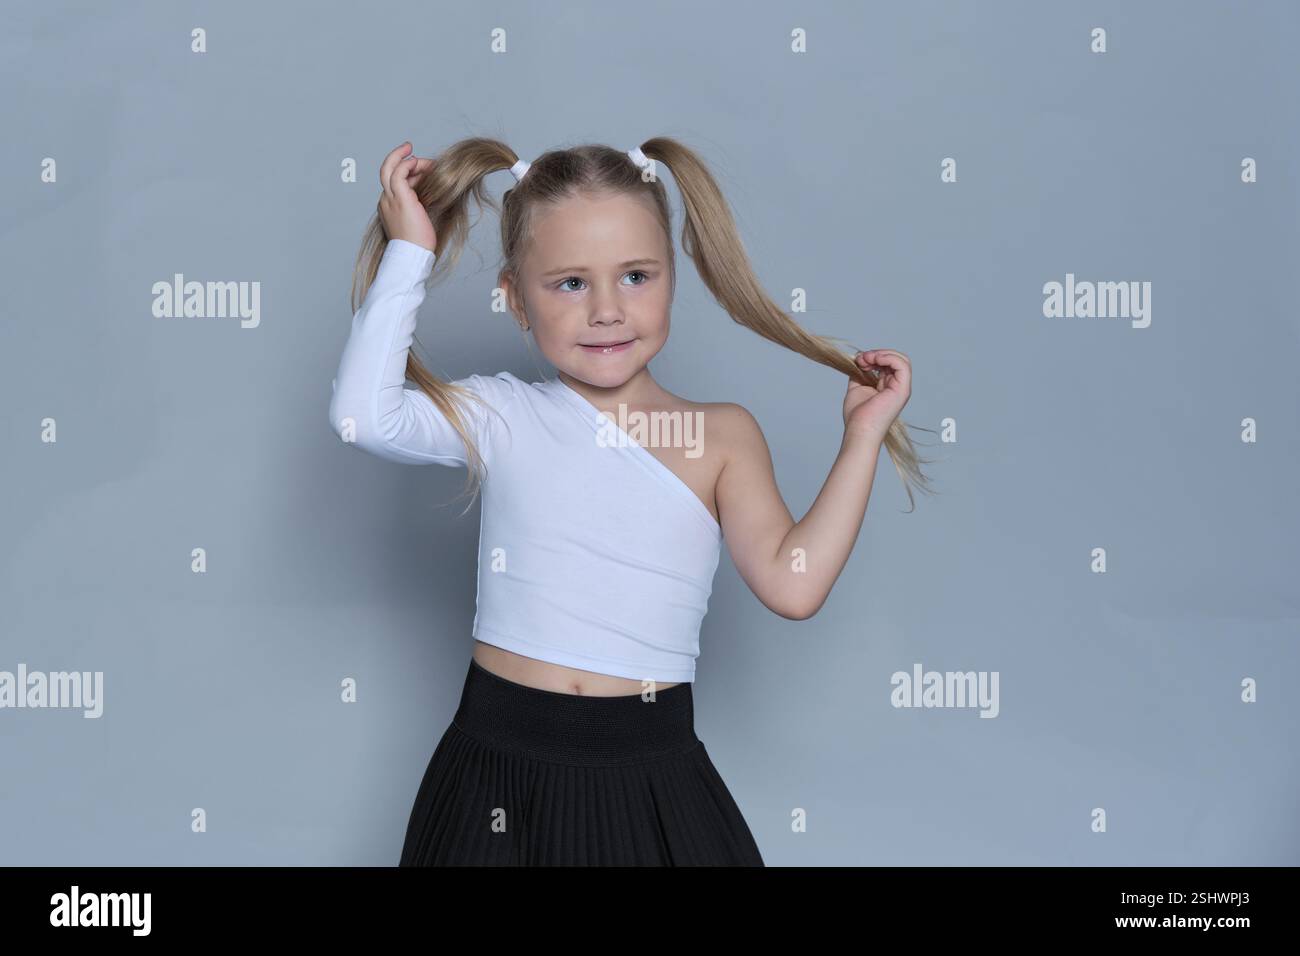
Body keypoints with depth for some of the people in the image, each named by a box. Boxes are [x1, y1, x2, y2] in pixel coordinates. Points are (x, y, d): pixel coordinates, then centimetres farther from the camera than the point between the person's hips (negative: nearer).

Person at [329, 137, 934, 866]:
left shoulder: (721, 436, 1)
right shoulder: (500, 417, -1)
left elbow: (792, 585, -9)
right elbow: (365, 415, -17)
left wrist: (864, 434, -7)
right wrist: (409, 254, -10)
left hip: (654, 778, 1)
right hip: (505, 763, 0)